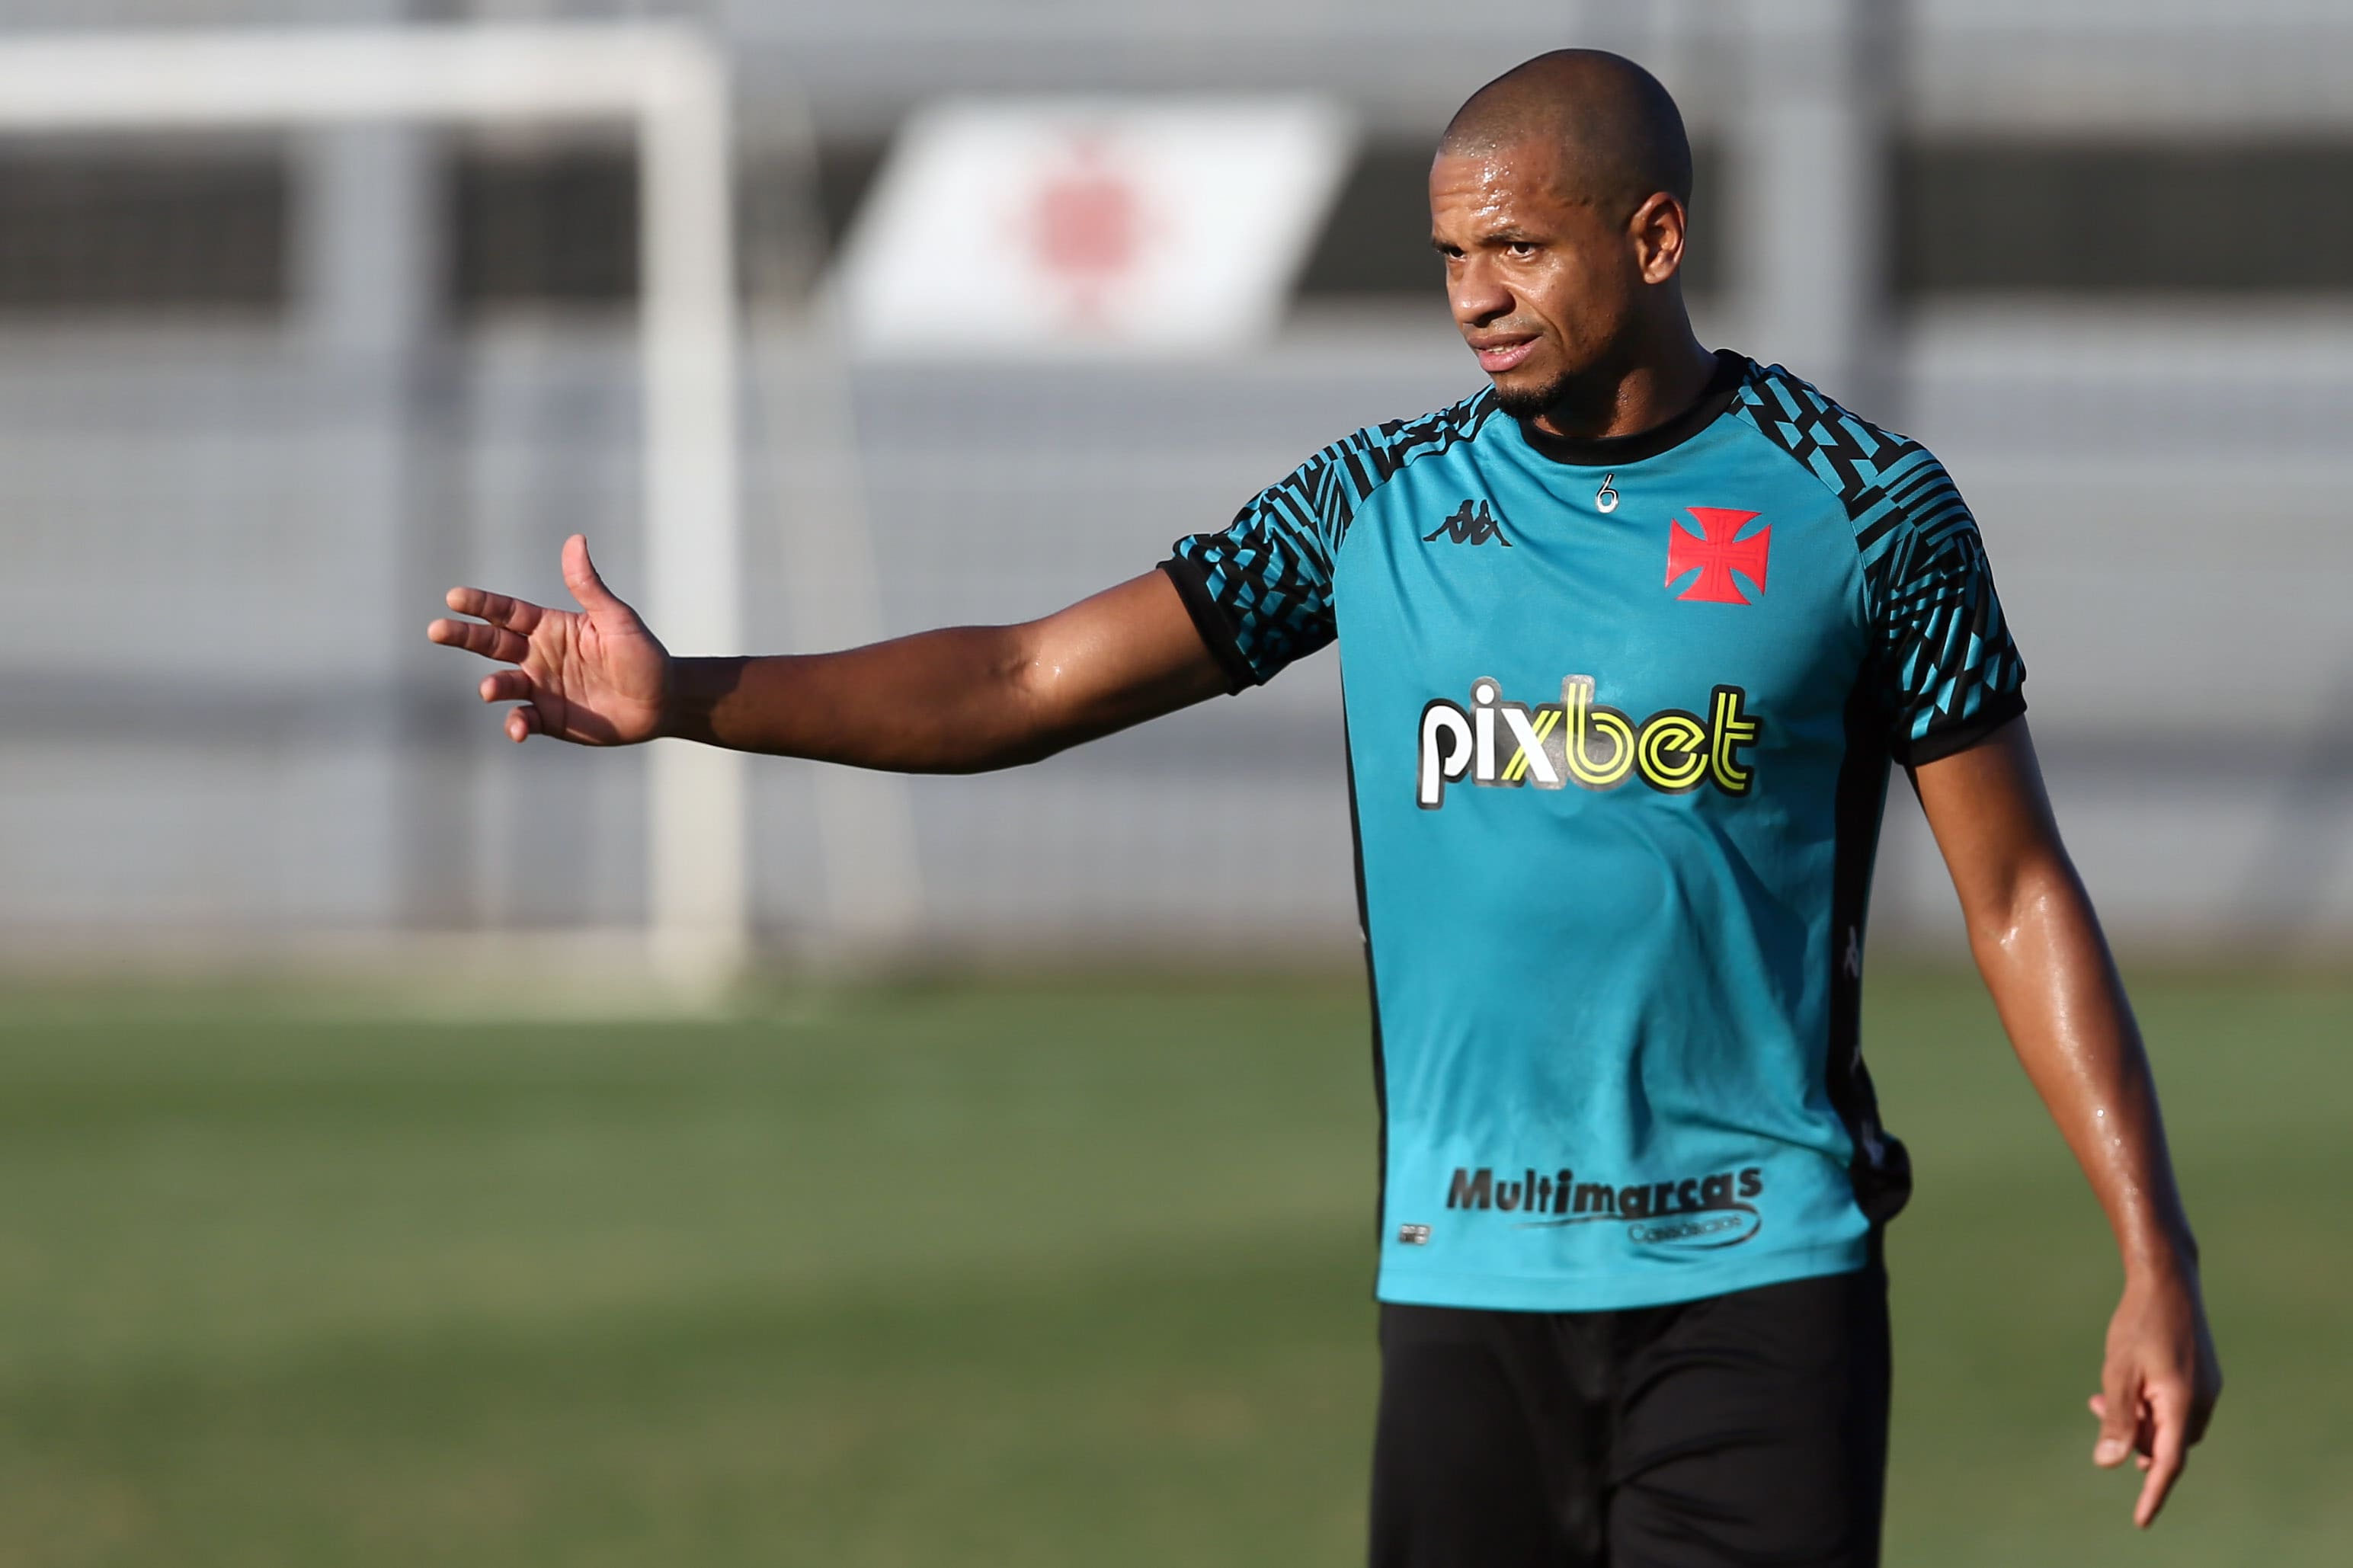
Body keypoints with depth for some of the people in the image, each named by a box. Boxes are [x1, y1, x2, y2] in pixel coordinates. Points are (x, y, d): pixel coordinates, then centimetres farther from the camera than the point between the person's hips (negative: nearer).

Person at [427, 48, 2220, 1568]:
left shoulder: (1857, 505, 0)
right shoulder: (1383, 506, 7)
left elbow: (2019, 896, 3)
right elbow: (1031, 684, 2)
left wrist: (2157, 1258, -3)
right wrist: (684, 698, -10)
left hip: (1760, 1286, -3)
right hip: (1467, 1278, 3)